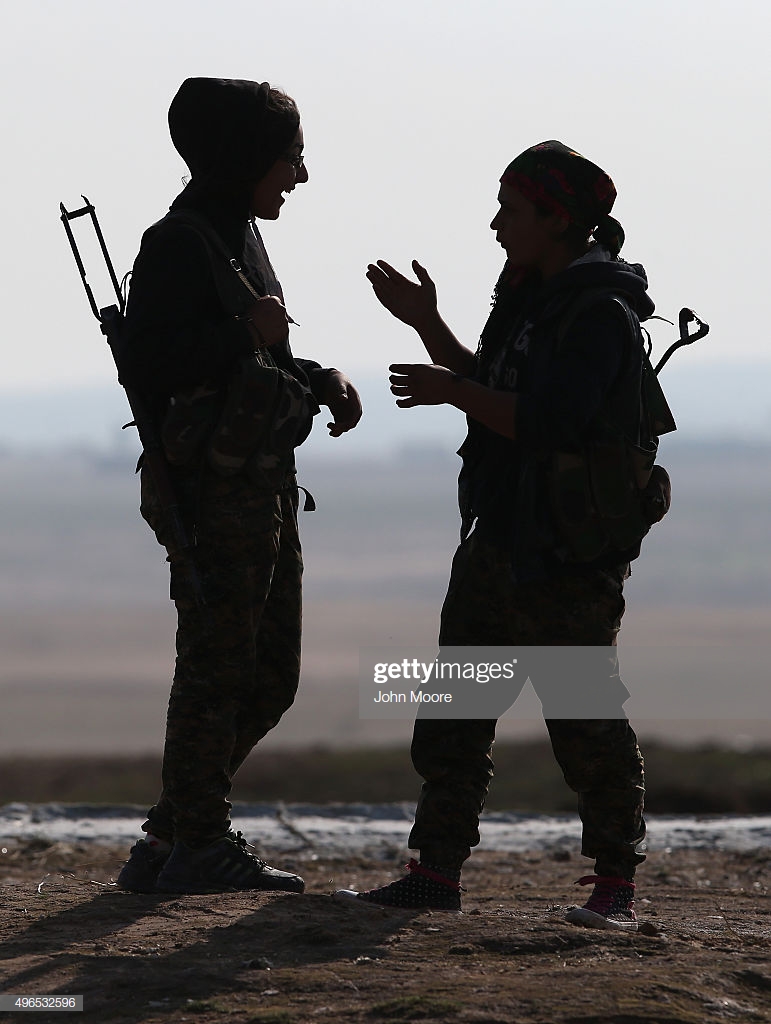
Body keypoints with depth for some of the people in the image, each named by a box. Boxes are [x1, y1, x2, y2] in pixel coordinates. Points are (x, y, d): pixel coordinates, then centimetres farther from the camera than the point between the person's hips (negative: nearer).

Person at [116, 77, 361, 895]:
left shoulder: (236, 238, 16)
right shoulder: (179, 244, -13)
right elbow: (144, 367, -20)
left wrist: (321, 381, 9)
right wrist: (243, 333, -20)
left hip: (262, 483, 10)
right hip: (212, 489, -10)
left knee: (270, 674, 11)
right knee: (218, 667, -3)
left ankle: (167, 839, 17)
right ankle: (197, 848, 5)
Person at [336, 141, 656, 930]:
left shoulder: (601, 314, -15)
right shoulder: (530, 299, 15)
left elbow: (549, 422, -25)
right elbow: (496, 399, 24)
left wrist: (452, 391, -20)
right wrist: (428, 325, 17)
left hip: (569, 555, -10)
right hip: (499, 539, 10)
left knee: (584, 717, -5)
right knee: (453, 710, 7)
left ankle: (615, 885, 3)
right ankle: (435, 873, 10)